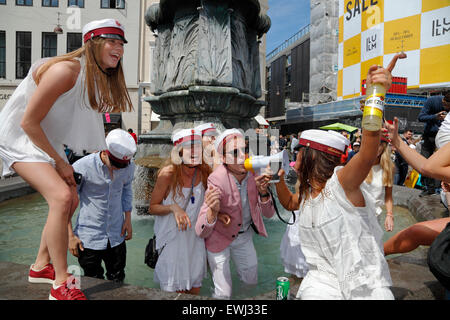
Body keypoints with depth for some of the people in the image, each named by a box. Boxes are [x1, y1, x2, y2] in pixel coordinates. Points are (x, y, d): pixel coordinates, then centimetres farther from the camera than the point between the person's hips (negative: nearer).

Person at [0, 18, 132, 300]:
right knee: (61, 196, -24)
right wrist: (59, 162, -18)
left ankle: (41, 266, 26)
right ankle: (61, 285, -13)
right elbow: (28, 122, -25)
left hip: (47, 140, 9)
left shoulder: (98, 79, 1)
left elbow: (89, 119, 10)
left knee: (72, 200, 10)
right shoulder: (66, 70, -26)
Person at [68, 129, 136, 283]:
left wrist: (128, 219, 8)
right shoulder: (82, 167, -19)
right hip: (89, 238, -3)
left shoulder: (129, 166, -7)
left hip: (117, 235, 4)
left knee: (118, 281, 16)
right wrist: (70, 235, -5)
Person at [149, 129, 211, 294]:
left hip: (196, 239, 4)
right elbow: (152, 207, -9)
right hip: (172, 239, -4)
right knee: (174, 291, 10)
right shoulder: (168, 173, -17)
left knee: (195, 290, 18)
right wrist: (173, 207, -26)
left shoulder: (204, 171, -5)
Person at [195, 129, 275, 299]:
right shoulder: (217, 180, -31)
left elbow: (269, 213, -11)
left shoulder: (255, 171, -17)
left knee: (251, 280, 22)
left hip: (245, 235, 4)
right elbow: (201, 232, -32)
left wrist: (263, 192, -31)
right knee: (224, 294, 5)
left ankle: (232, 258, 44)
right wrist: (212, 211, -53)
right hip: (220, 237, -4)